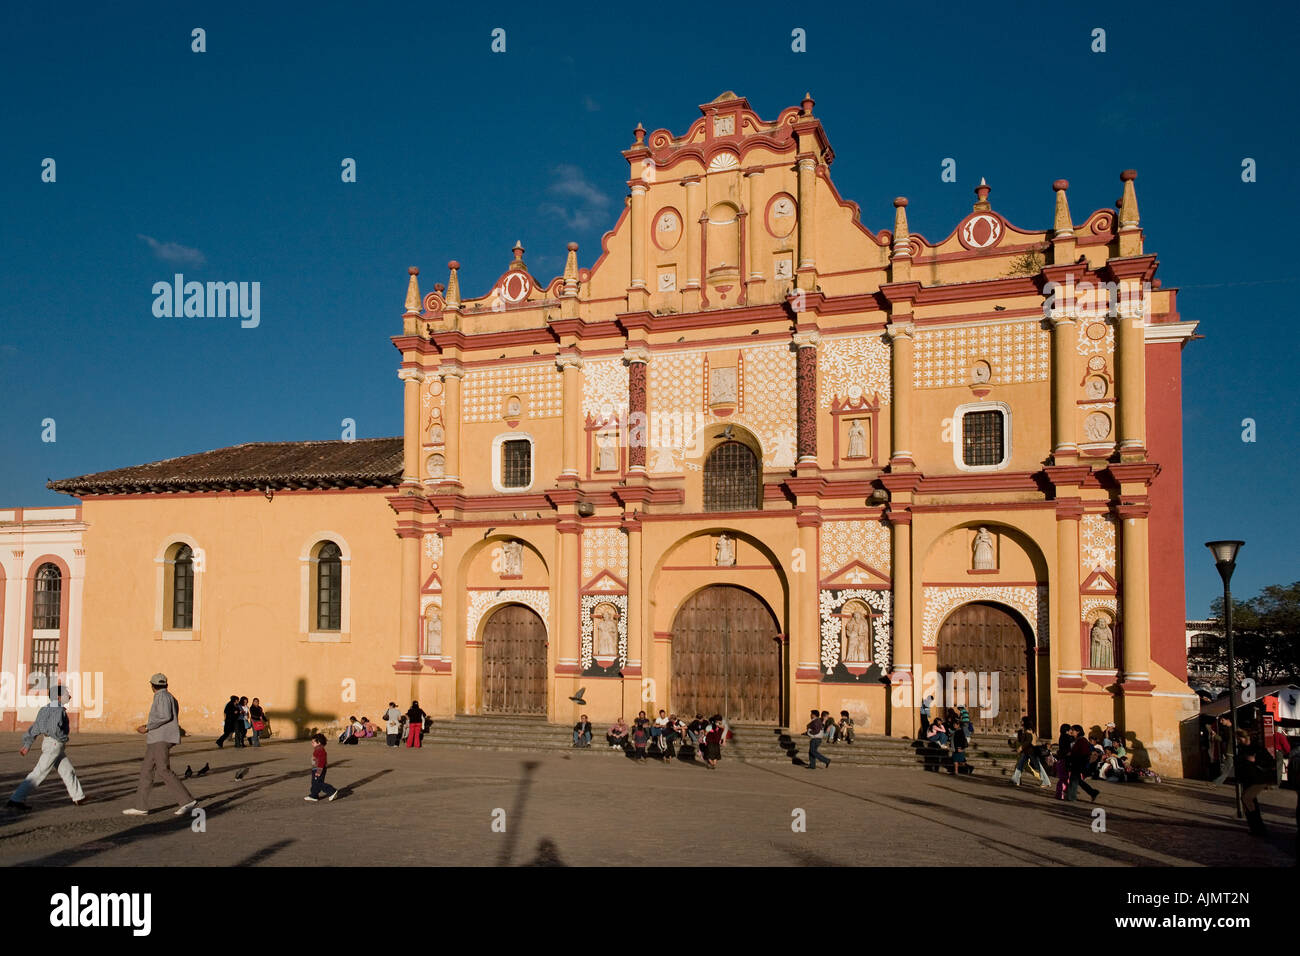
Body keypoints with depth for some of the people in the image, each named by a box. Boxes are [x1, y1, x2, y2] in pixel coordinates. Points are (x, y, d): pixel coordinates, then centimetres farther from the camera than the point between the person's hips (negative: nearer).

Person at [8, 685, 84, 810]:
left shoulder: (48, 709, 13)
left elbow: (35, 727, 14)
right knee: (39, 774, -7)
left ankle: (78, 797, 22)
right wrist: (64, 739, -9)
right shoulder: (58, 710, -15)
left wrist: (27, 744, 16)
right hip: (54, 744, -10)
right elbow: (54, 729, -26)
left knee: (68, 770, 15)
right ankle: (16, 799, -4)